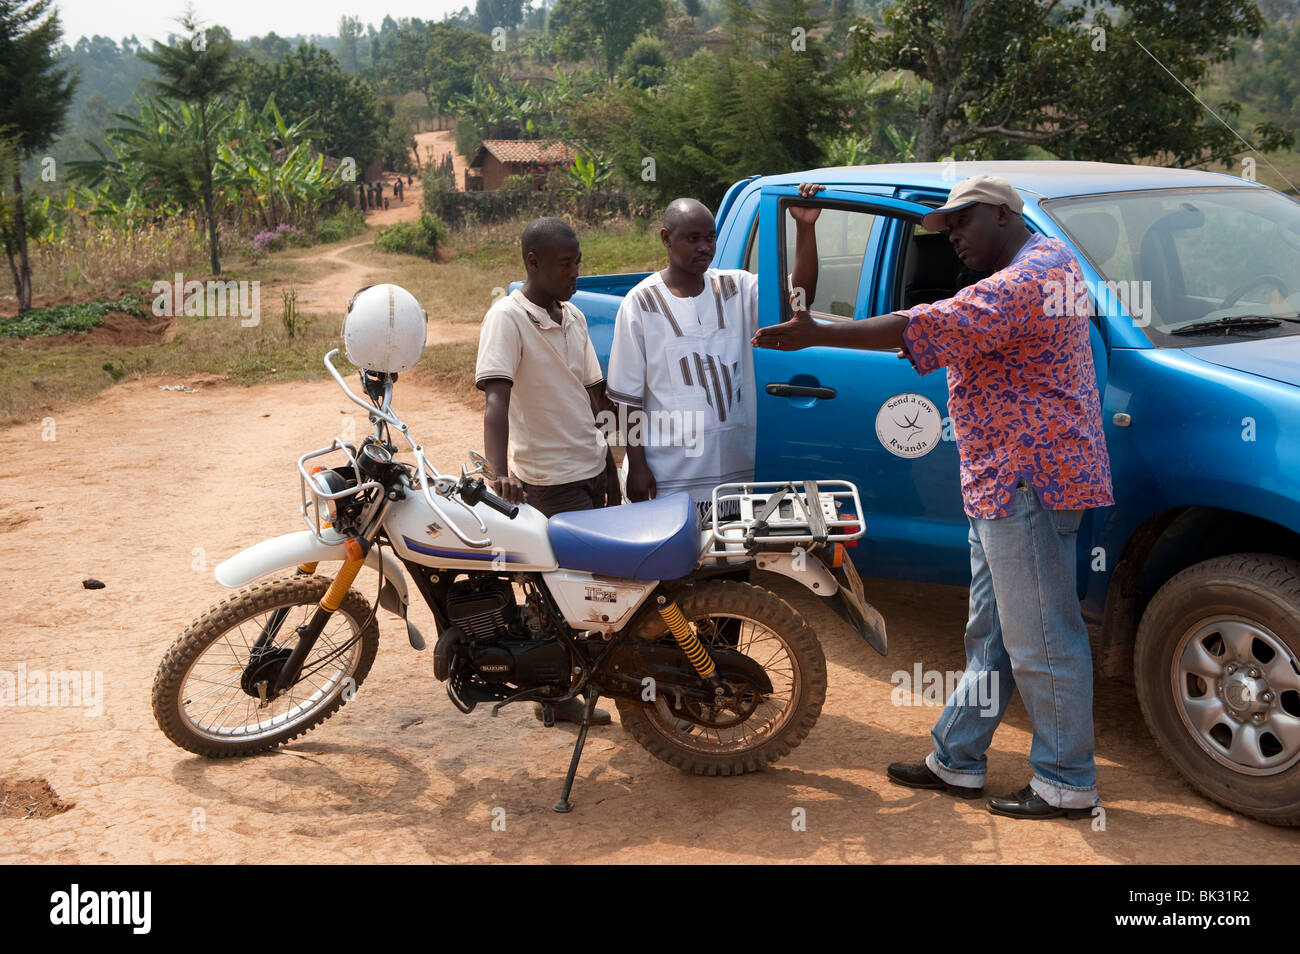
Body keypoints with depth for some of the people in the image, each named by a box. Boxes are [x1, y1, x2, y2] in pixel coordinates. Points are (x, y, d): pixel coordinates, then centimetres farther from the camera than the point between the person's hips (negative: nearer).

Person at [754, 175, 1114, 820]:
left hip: (1028, 482, -11)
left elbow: (924, 328, -25)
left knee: (1041, 641, -2)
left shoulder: (1028, 279, -18)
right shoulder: (1044, 262, 19)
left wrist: (816, 336, -23)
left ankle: (1066, 784, 10)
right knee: (990, 636, 16)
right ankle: (956, 760, 26)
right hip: (1003, 482, 11)